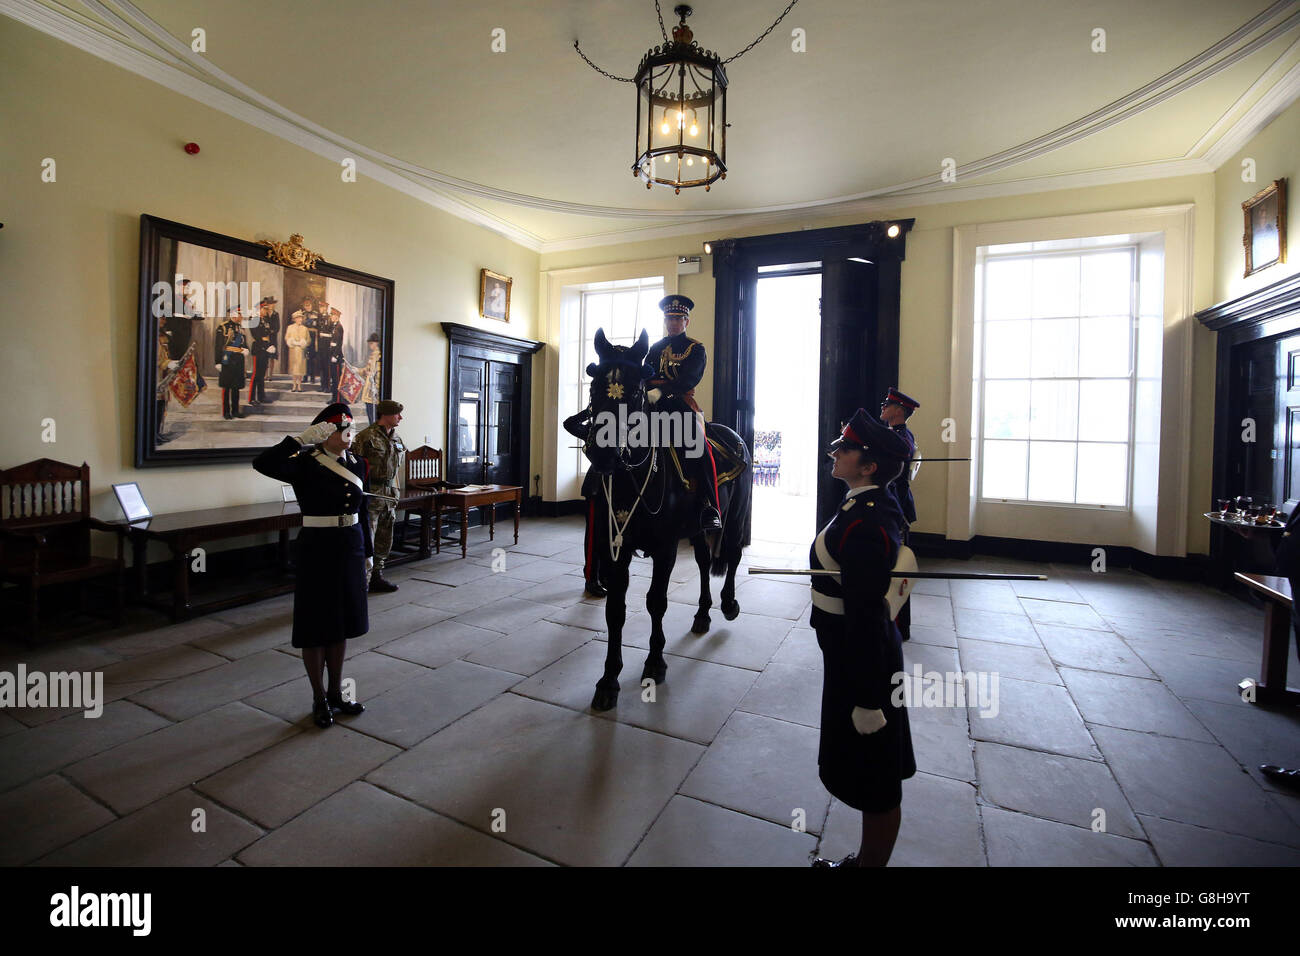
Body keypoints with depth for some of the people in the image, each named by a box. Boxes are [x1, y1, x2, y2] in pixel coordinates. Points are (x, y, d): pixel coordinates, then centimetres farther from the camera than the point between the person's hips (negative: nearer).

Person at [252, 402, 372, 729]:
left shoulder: (357, 464, 6)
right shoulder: (305, 464, -10)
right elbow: (263, 463, -30)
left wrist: (367, 553, 13)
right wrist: (303, 439, -28)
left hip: (350, 549, 5)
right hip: (318, 550, -5)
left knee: (341, 623, 15)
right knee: (315, 627, 7)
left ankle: (336, 693, 30)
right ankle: (319, 700, 24)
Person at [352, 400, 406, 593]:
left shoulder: (396, 438, 13)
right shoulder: (367, 436, -12)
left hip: (389, 493, 8)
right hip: (371, 493, -8)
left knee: (384, 541, 14)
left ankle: (377, 577, 25)